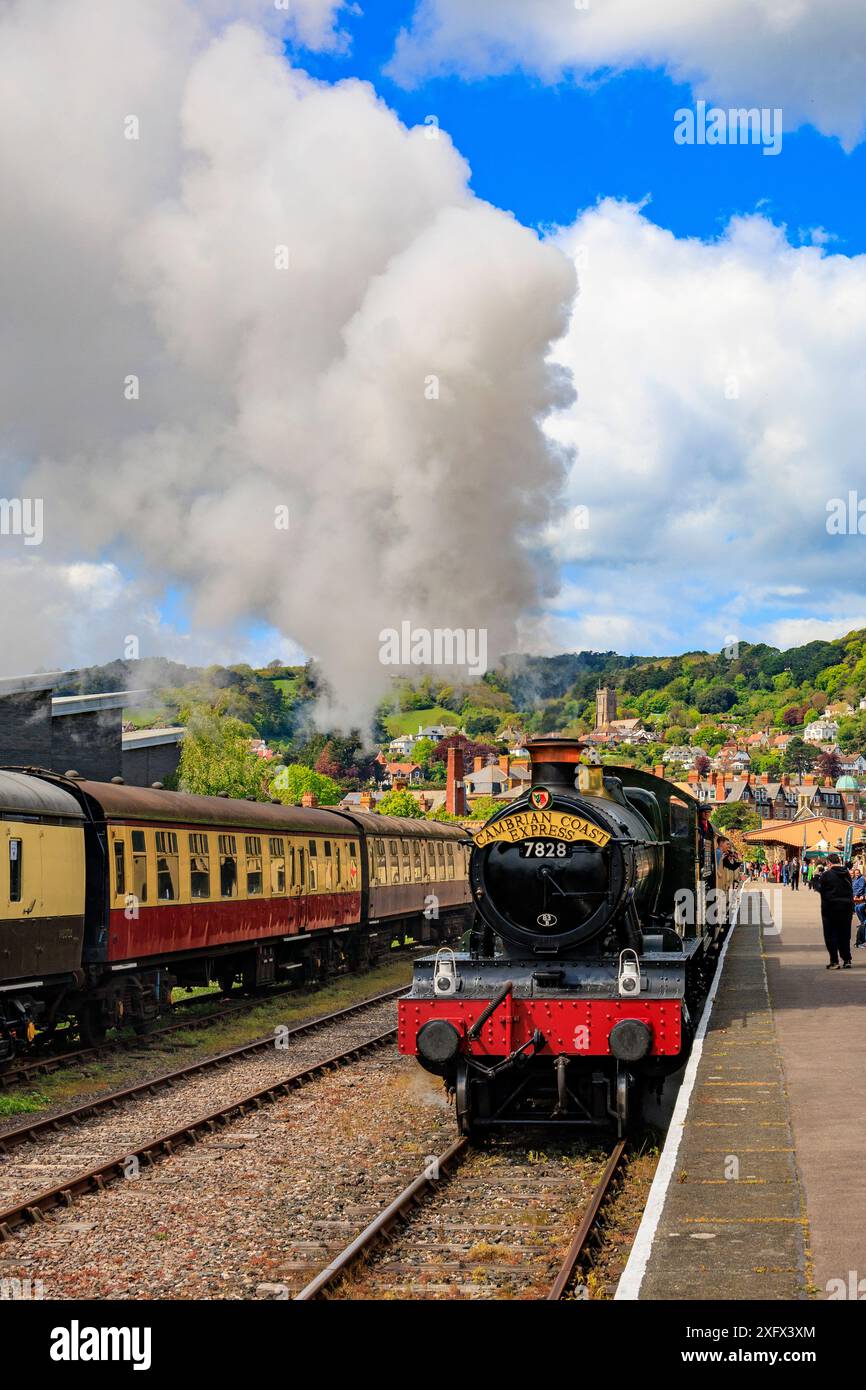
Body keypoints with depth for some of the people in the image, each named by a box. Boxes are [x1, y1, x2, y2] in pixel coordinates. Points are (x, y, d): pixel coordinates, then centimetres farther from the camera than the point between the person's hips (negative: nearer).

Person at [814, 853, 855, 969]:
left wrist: (817, 877, 9)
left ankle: (834, 961, 0)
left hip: (831, 908, -4)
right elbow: (851, 891, 12)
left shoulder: (826, 875, -13)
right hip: (846, 907, 4)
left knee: (831, 935, 4)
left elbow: (819, 888, -4)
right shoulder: (847, 874, 3)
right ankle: (847, 960, 11)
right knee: (845, 935, 13)